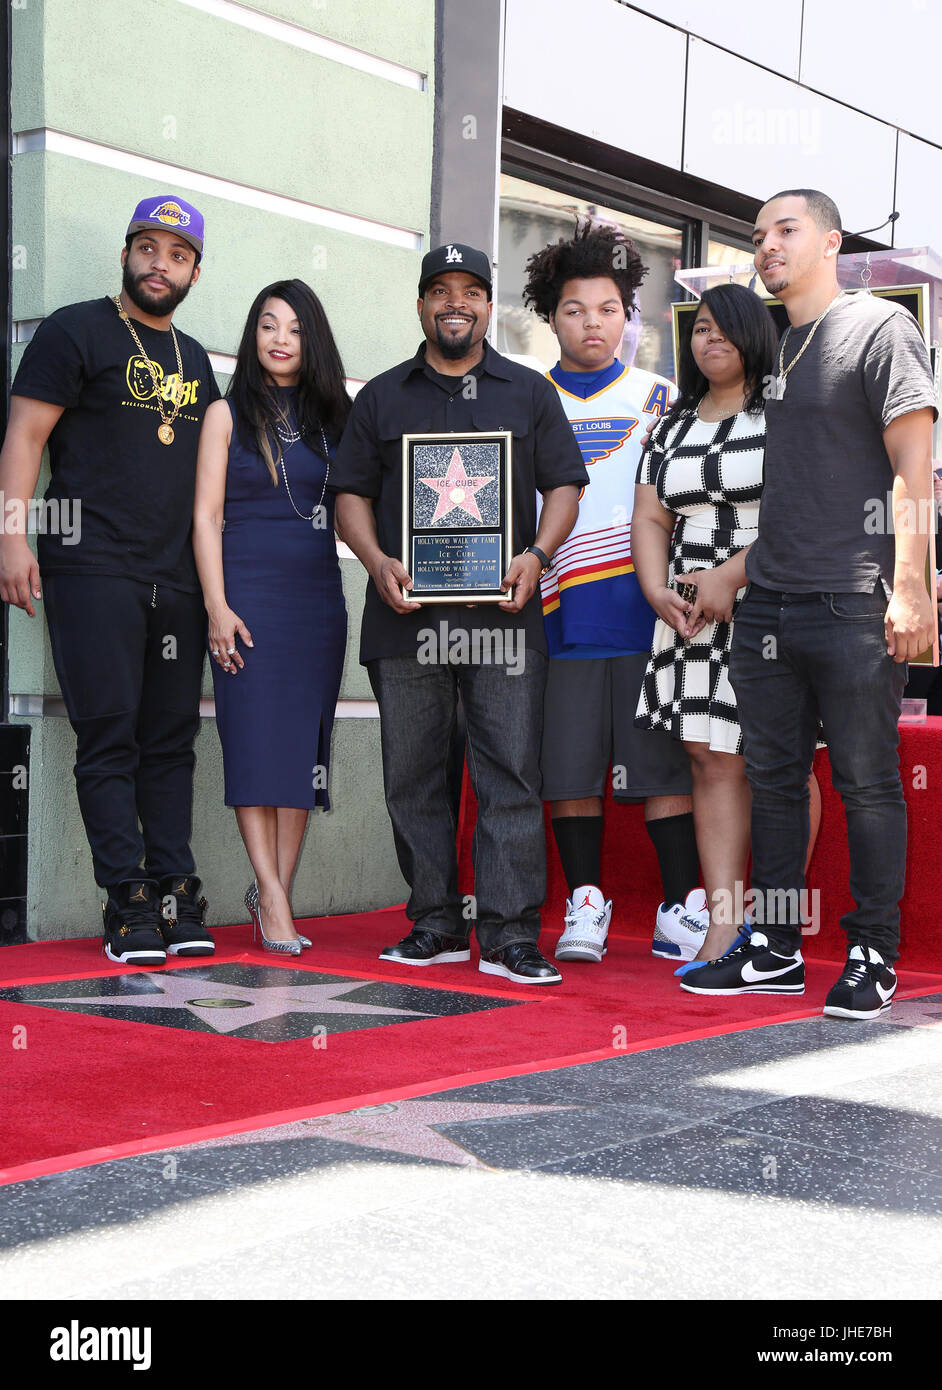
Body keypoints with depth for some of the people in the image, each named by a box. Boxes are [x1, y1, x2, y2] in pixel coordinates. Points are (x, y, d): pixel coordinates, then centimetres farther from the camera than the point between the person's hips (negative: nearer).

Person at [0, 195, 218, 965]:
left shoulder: (194, 360, 20)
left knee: (172, 739, 5)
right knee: (109, 736, -6)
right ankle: (130, 903, -3)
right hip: (92, 569, -6)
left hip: (176, 579, 6)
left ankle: (175, 895, 9)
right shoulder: (76, 331, 2)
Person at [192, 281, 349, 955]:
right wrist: (217, 605, -9)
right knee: (256, 737, -6)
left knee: (305, 742, 2)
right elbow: (207, 514, -1)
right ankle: (273, 897, -4)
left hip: (318, 595, 3)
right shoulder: (229, 414, 5)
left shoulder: (330, 416, 14)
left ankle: (275, 890, 9)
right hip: (249, 591, -3)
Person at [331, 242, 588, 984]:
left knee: (511, 773, -7)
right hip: (407, 612, 2)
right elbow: (352, 493, 13)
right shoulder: (382, 396, 16)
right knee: (414, 776, 4)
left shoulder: (530, 392, 14)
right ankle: (436, 924, 13)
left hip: (503, 614, -1)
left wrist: (536, 554, -7)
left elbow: (564, 485, 11)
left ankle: (511, 936, -6)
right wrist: (377, 561, -5)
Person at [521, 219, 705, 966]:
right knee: (569, 764, 2)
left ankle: (682, 911, 5)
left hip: (646, 611, -1)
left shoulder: (659, 398, 11)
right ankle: (585, 905, 13)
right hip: (562, 615, 1)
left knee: (665, 762, -2)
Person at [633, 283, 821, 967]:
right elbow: (650, 518, 14)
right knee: (713, 760, 0)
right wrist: (659, 591, -4)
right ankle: (724, 930, 1)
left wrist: (729, 576, -17)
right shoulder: (673, 426, 18)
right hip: (694, 617, 5)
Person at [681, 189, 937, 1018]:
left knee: (867, 784, -1)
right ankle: (776, 950, 18)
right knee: (773, 779, 9)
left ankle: (873, 957, 8)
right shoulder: (773, 349, 19)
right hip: (768, 605, 7)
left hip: (852, 606, -7)